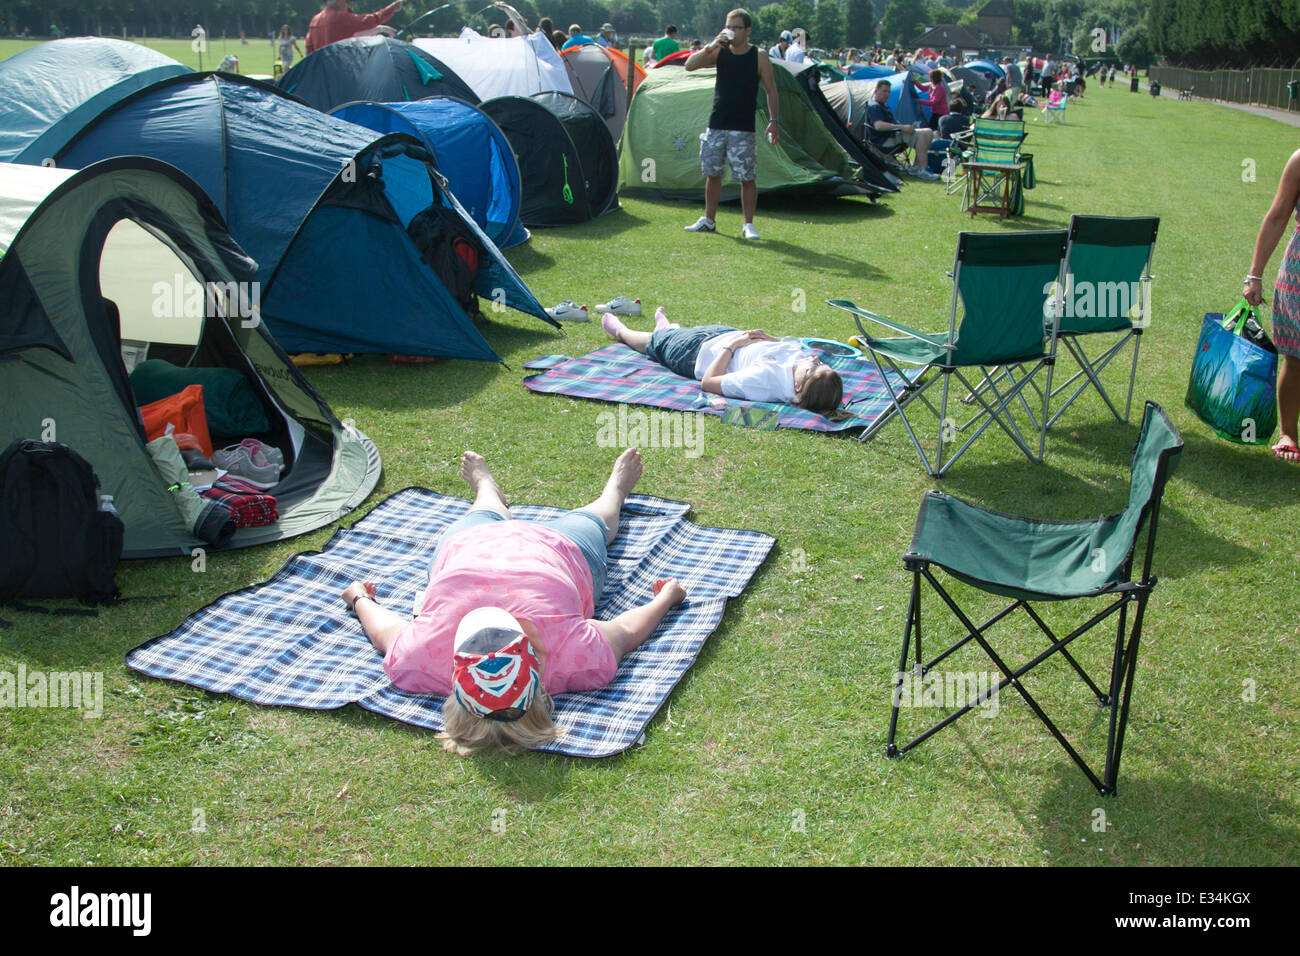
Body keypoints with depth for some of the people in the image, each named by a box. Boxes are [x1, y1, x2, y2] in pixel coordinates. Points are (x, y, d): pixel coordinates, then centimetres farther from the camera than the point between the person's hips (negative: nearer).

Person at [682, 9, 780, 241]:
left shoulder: (759, 57, -3)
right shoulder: (720, 52, 4)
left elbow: (771, 91, 1)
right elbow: (689, 65, -6)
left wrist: (774, 121, -7)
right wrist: (710, 47, -18)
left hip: (743, 128, -3)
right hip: (716, 125, 3)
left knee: (747, 178, -4)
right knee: (712, 174, 10)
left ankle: (748, 225, 6)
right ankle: (708, 220, 22)